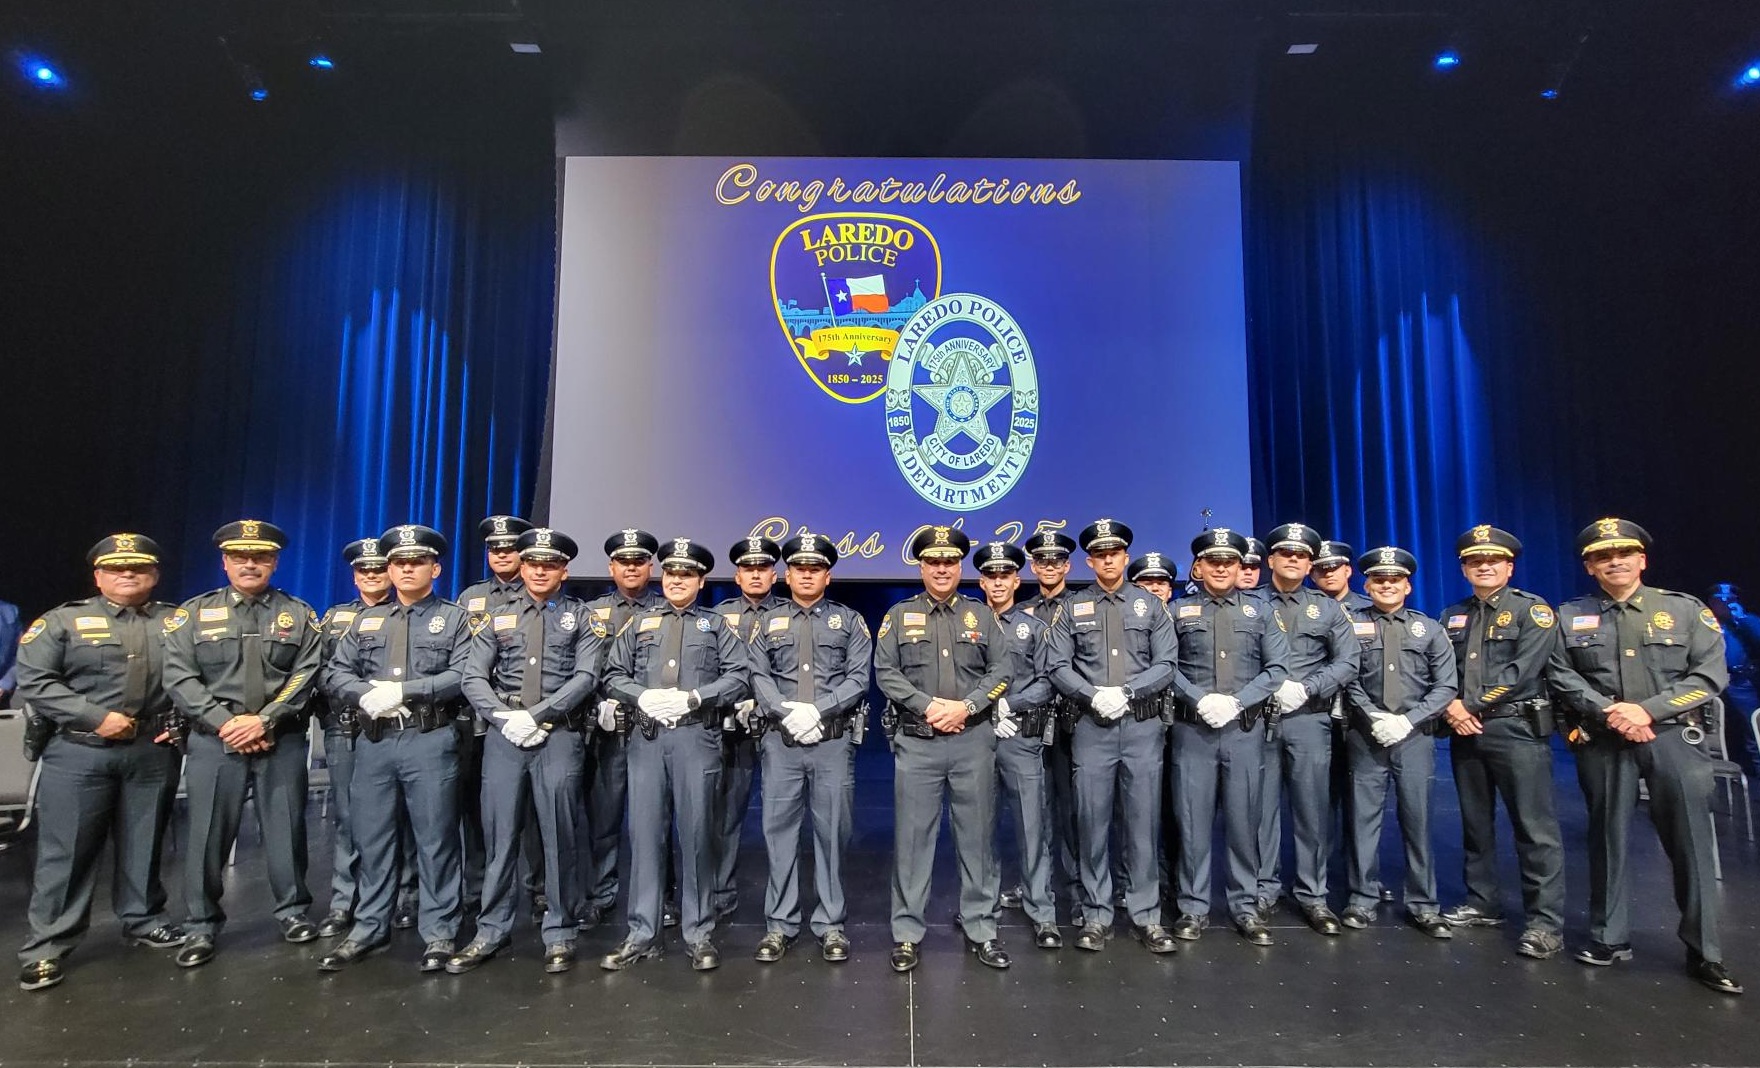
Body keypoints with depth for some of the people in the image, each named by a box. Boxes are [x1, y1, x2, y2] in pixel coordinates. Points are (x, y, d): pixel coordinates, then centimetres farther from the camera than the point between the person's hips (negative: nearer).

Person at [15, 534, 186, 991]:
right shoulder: (63, 620, 3)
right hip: (79, 752, -2)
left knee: (143, 844, 12)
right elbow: (33, 680, -5)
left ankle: (143, 920, 27)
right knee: (66, 849, 2)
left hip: (153, 752, 2)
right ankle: (46, 946, 13)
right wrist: (96, 717, -13)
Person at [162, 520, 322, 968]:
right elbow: (179, 678, -2)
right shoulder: (193, 614, 6)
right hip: (214, 741, 0)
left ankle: (293, 911, 23)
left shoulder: (299, 614, 5)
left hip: (283, 741, 0)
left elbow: (306, 675, -4)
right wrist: (225, 723, -12)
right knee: (208, 834, 6)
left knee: (287, 828, 8)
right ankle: (202, 927, 20)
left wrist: (263, 719, -14)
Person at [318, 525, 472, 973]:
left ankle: (439, 931, 11)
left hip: (431, 741, -4)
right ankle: (369, 927, 26)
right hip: (374, 741, 4)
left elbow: (462, 676, -9)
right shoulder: (366, 619, 17)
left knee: (435, 839, 1)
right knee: (373, 837, 12)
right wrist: (367, 695, -11)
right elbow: (335, 671, 9)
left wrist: (402, 690, -16)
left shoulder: (455, 617, 4)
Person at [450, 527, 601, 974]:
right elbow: (473, 677, 6)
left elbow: (585, 677, -6)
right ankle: (491, 931, 21)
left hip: (560, 736, -2)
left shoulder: (581, 617, 5)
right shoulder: (499, 618, 13)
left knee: (559, 836, 2)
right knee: (499, 834, 7)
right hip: (504, 735, 3)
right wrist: (505, 718, -9)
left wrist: (535, 714, -15)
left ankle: (559, 934, 14)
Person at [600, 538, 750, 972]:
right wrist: (642, 696, -9)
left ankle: (698, 935, 13)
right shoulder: (639, 623, 16)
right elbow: (613, 674, 11)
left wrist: (693, 697, -13)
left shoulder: (717, 625, 10)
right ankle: (642, 934, 15)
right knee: (644, 833, 4)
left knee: (695, 834, 2)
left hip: (698, 738, -2)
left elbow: (739, 677, -1)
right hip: (646, 737, 2)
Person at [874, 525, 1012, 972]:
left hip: (974, 740, 1)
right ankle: (907, 933, 15)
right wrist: (928, 706, -13)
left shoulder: (982, 616, 10)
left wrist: (965, 706, -11)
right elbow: (885, 672, -2)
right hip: (916, 742, -1)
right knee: (912, 837, 4)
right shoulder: (899, 616, 7)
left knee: (977, 835, 8)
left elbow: (1001, 670, 3)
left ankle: (980, 929, 21)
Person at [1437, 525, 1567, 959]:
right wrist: (1450, 707, -10)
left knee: (1535, 827, -4)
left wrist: (1471, 705, -13)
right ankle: (1482, 903, 24)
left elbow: (1521, 671, -14)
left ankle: (1546, 922, 2)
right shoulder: (1452, 617, 14)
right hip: (1465, 730, 6)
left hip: (1517, 729, -6)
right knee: (1475, 822, 13)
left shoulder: (1532, 610, -2)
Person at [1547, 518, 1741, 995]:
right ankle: (1610, 938, 19)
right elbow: (1561, 676, 1)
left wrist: (1647, 709, -14)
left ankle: (1704, 952, 16)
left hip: (1675, 737, 0)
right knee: (1608, 838, 8)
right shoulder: (1569, 616, 7)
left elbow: (1710, 675, -3)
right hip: (1602, 742, 1)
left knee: (1690, 842, 2)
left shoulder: (1687, 610, 5)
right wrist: (1608, 712, -13)